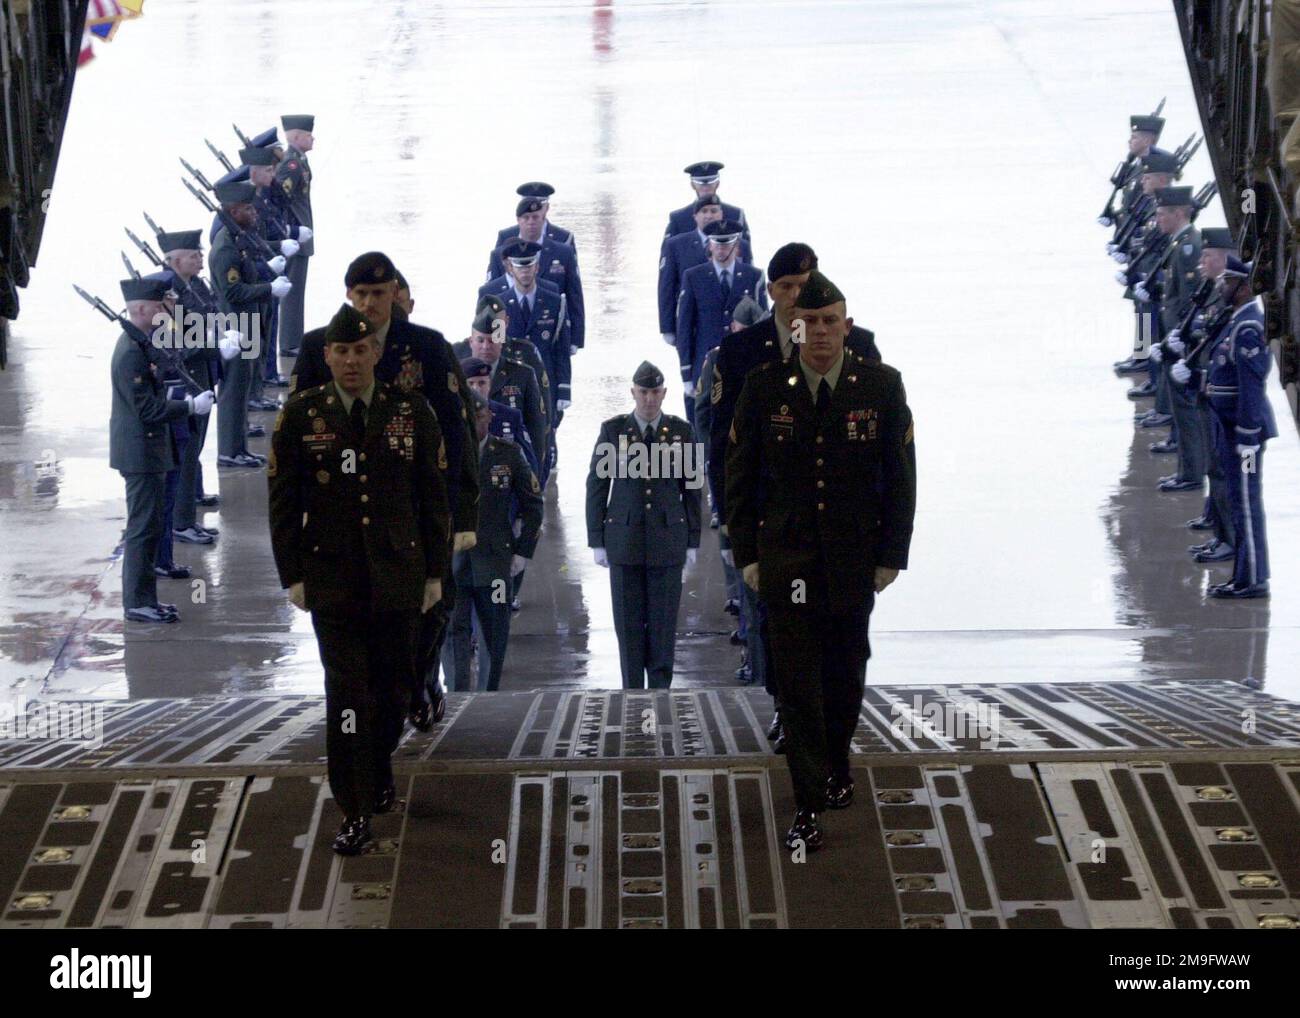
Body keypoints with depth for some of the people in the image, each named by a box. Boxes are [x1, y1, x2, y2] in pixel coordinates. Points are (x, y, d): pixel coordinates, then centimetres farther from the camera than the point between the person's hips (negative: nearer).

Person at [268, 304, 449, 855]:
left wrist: (435, 572, 5)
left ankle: (379, 768, 38)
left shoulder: (412, 413, 2)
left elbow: (434, 498, 6)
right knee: (347, 695, -4)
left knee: (393, 686, 10)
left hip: (398, 576, 2)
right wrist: (292, 575, -2)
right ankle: (356, 813, 0)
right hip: (332, 578, -1)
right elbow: (284, 500, 2)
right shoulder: (300, 415, -1)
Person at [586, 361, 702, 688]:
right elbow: (597, 486, 2)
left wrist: (693, 542, 3)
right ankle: (632, 690, 8)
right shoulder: (613, 430, 0)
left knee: (664, 621, 0)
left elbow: (691, 487, 6)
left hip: (668, 538, 0)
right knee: (628, 621, 1)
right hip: (624, 539, 0)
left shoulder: (681, 431, 2)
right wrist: (596, 541, -1)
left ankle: (660, 690, 8)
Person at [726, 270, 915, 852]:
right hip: (786, 559, -1)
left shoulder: (881, 386, -2)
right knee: (797, 682, -5)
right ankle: (808, 806, -2)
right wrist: (747, 553, 0)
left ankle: (836, 766, 35)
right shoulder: (763, 387, -2)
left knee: (846, 675, 11)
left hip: (855, 558, 1)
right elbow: (740, 476, 4)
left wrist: (891, 556, 0)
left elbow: (900, 477, 2)